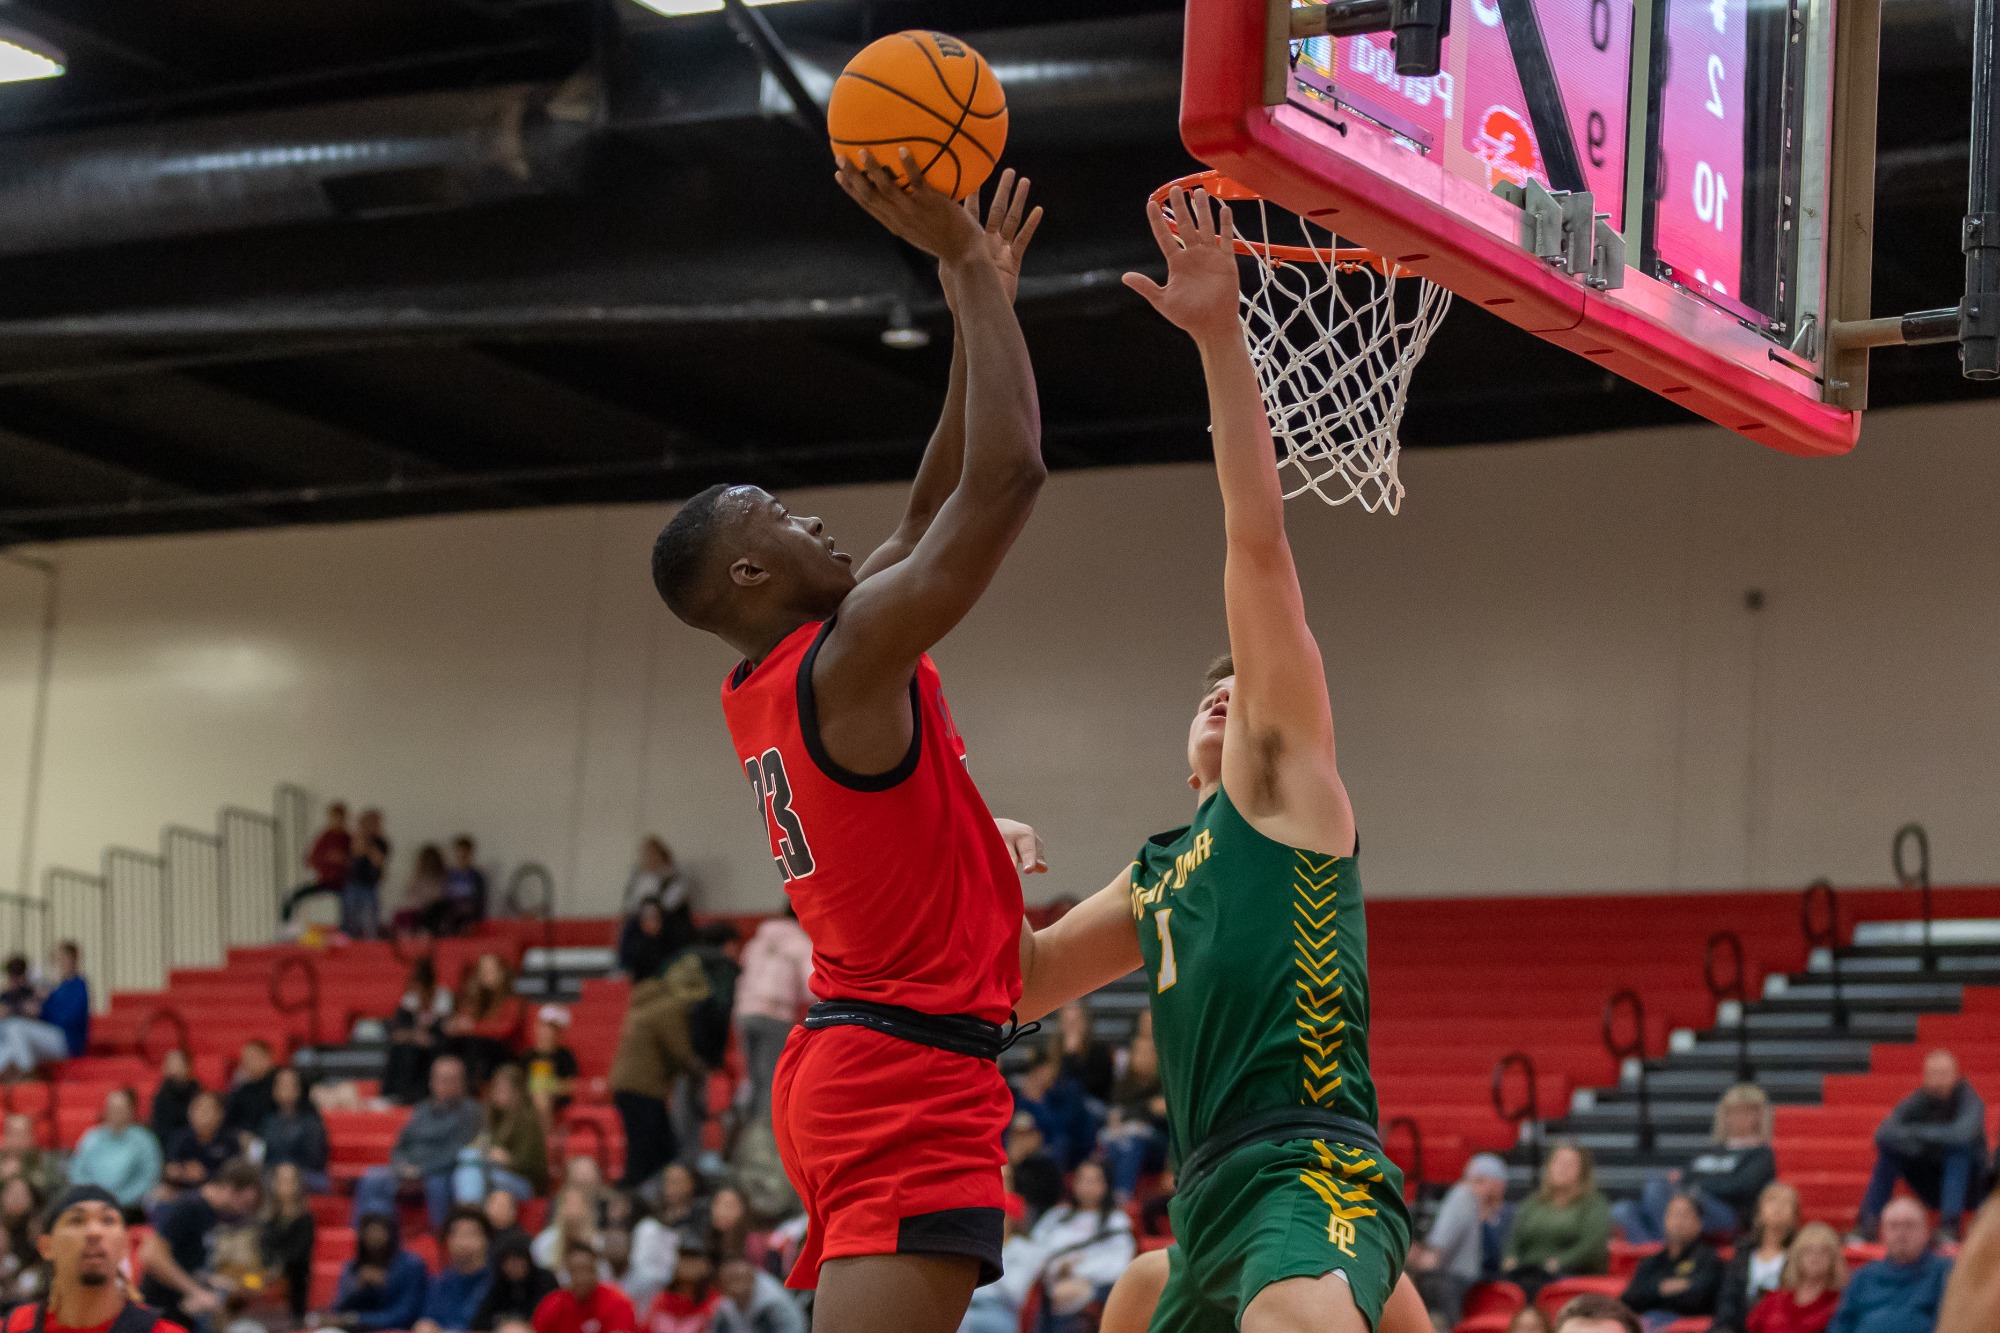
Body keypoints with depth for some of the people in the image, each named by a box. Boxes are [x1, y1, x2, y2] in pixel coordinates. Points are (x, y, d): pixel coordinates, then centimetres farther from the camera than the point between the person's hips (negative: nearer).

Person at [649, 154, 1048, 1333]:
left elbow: (935, 509, 21)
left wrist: (980, 291, 19)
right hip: (910, 1073, -11)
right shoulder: (848, 656, -13)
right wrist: (970, 273, -9)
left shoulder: (772, 685, 14)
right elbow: (1008, 473, -18)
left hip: (850, 1057, 11)